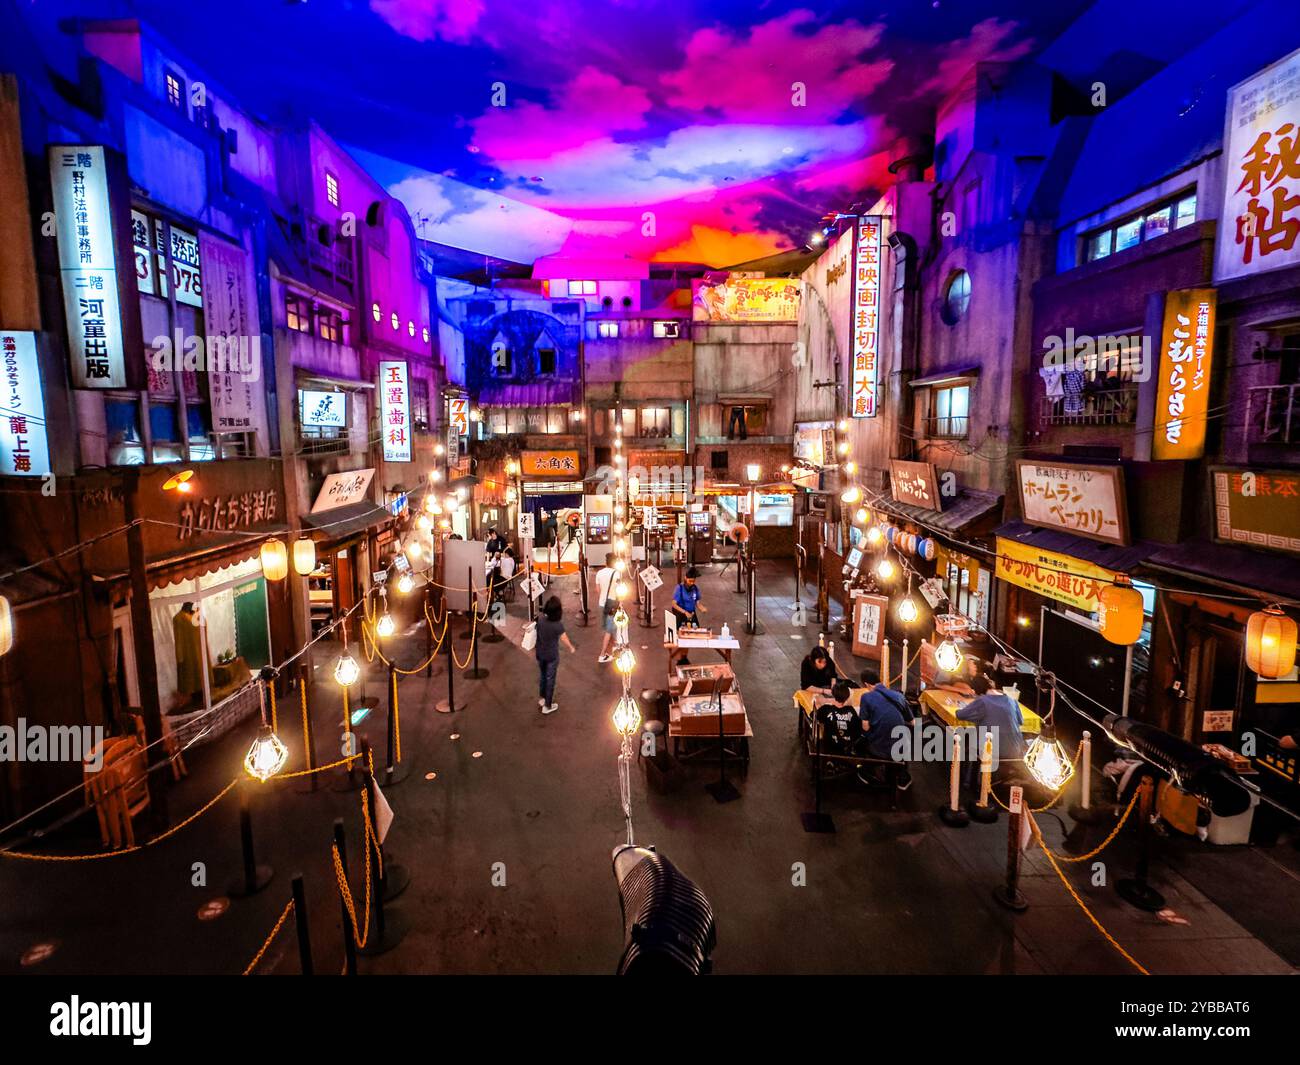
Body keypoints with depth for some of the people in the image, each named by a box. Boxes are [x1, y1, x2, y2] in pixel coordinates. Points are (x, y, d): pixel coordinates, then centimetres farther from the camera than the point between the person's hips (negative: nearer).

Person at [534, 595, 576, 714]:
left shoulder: (540, 619, -17)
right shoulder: (558, 625, -28)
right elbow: (564, 639, -10)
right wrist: (572, 648, 8)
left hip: (540, 654, 5)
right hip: (552, 656, -5)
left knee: (542, 676, 26)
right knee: (550, 680, 14)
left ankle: (541, 698, 46)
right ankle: (547, 706, 28)